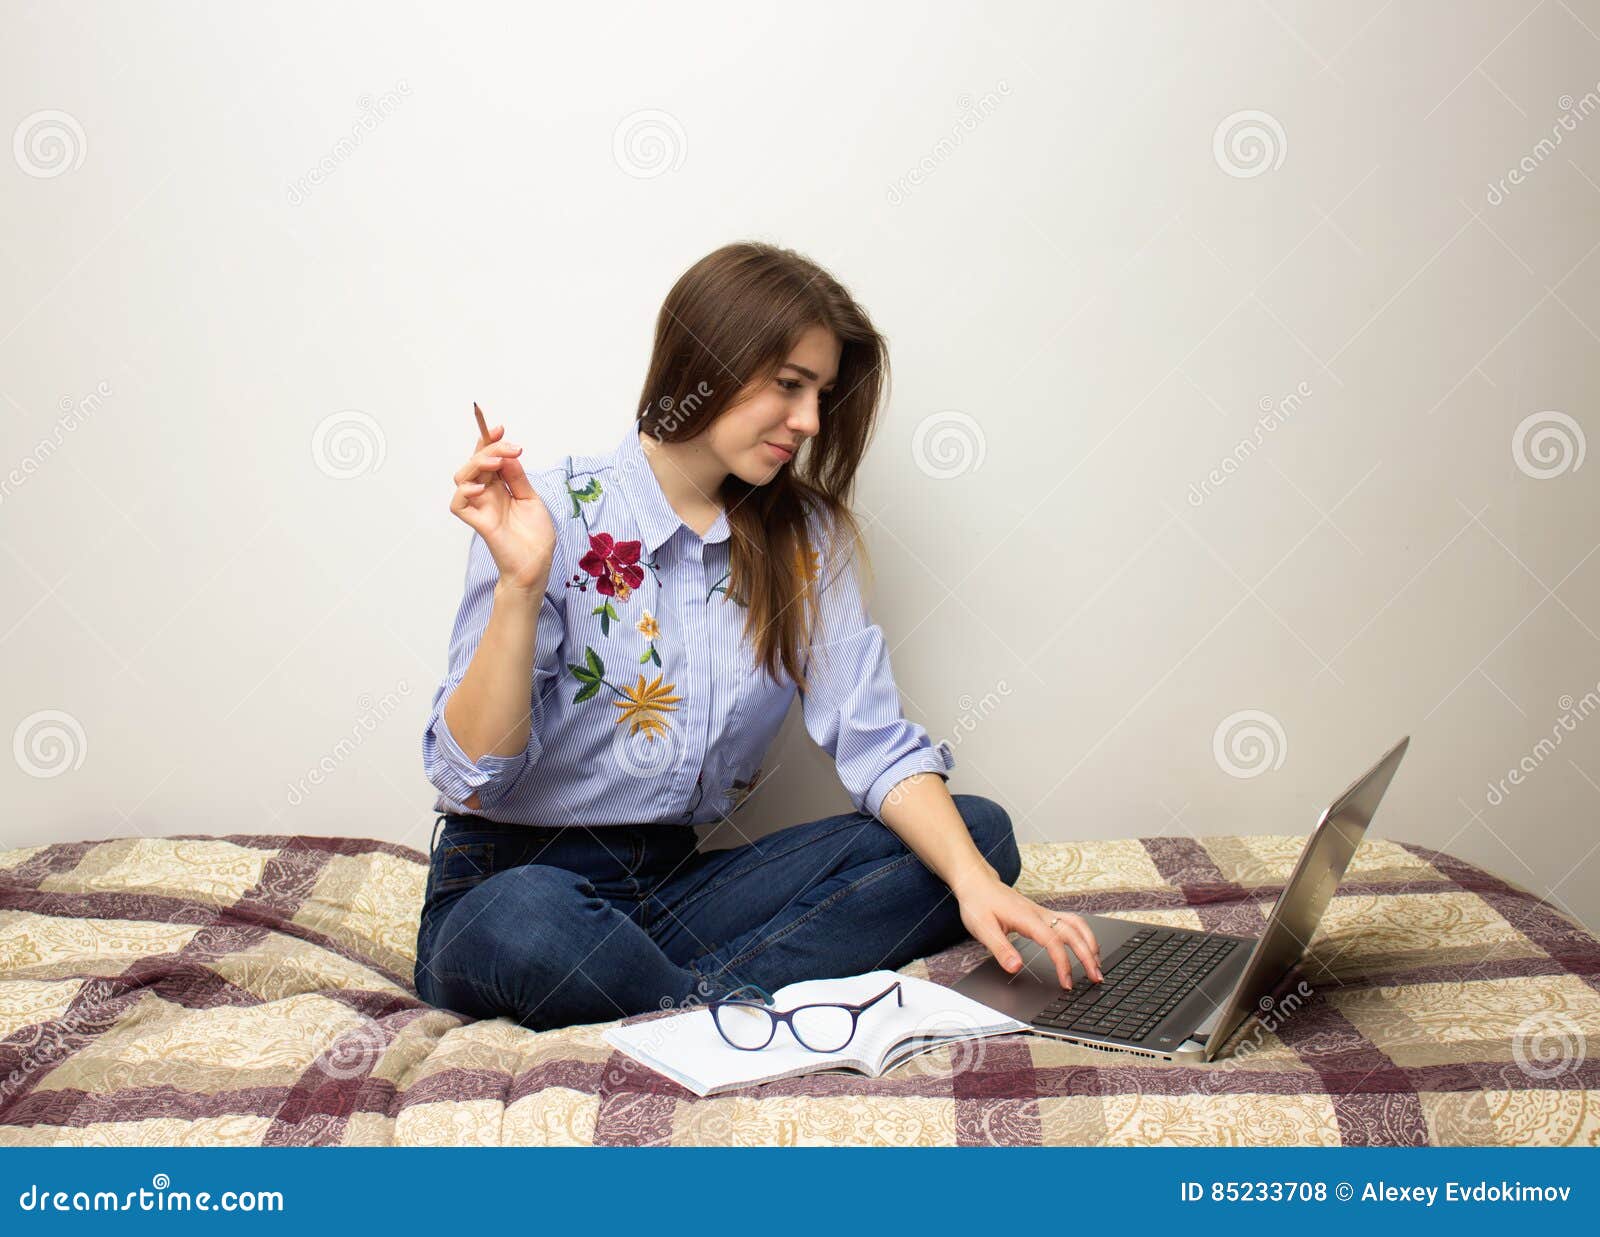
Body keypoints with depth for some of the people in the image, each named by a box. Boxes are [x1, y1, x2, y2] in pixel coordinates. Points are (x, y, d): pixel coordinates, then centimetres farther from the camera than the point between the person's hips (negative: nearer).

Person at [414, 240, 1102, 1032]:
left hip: (679, 882, 5)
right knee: (518, 925, -40)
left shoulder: (806, 537, 6)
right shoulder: (553, 515, -10)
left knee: (979, 830, -10)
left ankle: (701, 1001, -22)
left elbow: (874, 744, -2)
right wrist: (521, 586, -28)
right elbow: (473, 778, -14)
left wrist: (975, 882, -19)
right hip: (511, 877, -4)